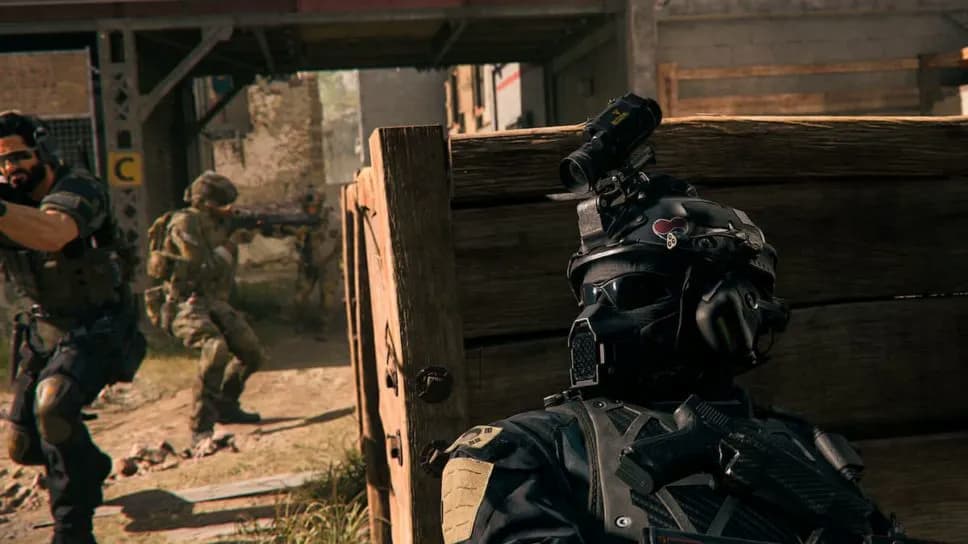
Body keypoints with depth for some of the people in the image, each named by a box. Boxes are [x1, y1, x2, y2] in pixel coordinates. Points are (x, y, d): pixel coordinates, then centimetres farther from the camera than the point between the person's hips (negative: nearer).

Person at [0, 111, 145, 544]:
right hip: (39, 335, 7)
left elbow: (53, 233, -40)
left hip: (95, 332, -7)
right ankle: (90, 467, 42)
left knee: (52, 404, -32)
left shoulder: (78, 189, -18)